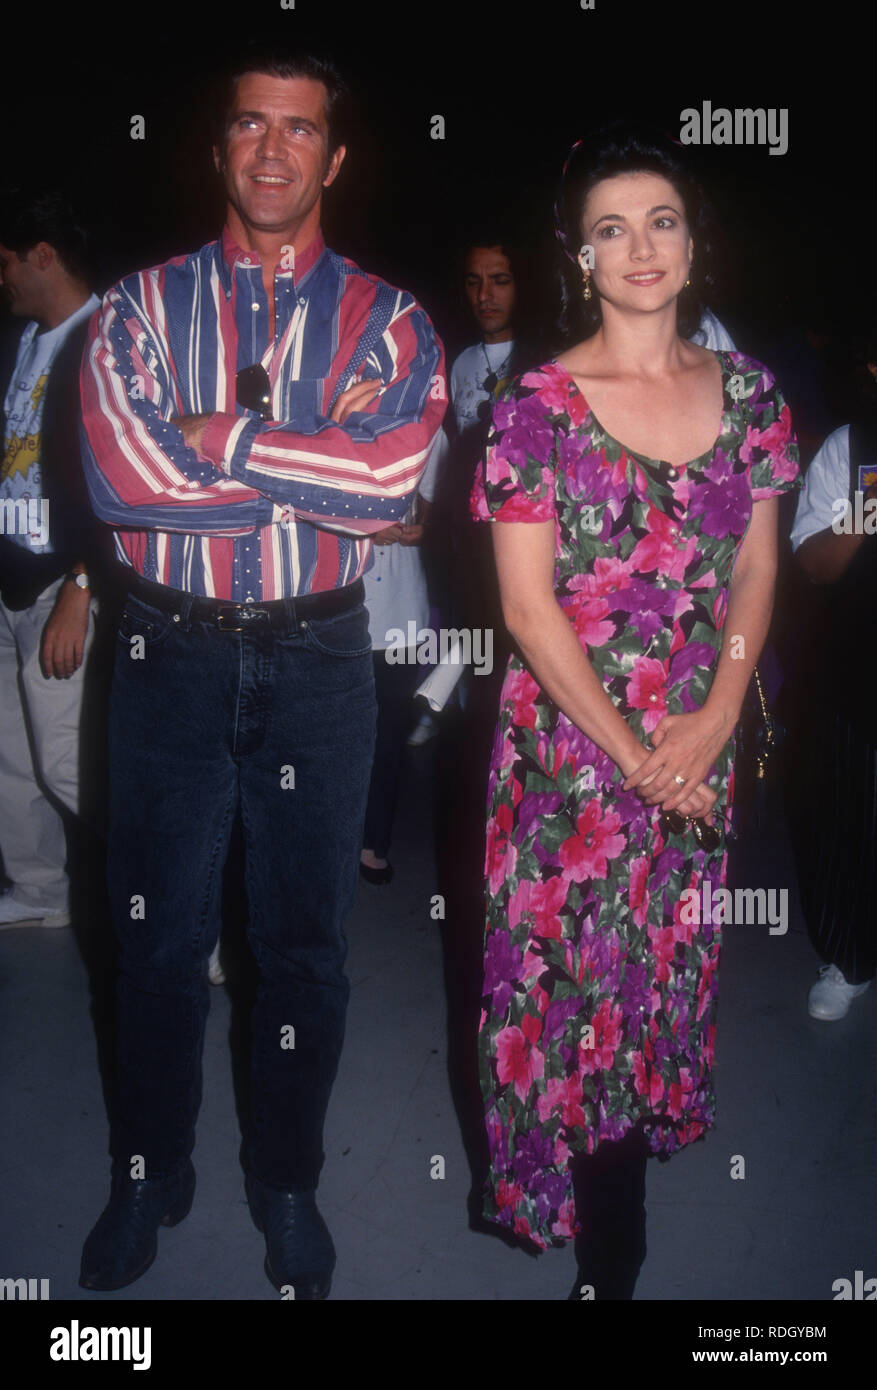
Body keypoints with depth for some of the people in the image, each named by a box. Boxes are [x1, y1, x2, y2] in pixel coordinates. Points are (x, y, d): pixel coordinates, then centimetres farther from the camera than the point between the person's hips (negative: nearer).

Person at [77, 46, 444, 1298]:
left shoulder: (387, 322, 3)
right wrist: (318, 464, -13)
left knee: (305, 942, 11)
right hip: (171, 652, 1)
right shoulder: (143, 307, 3)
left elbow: (394, 483, -16)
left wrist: (222, 436, -14)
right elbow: (120, 480, -14)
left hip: (317, 658, 0)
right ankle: (150, 1175, 33)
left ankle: (287, 1183, 32)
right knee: (159, 930, 12)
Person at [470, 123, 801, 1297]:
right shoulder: (539, 404, -9)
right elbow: (529, 605, -11)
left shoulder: (746, 392, 3)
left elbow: (756, 569, 6)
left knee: (668, 961, 15)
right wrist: (632, 752, -12)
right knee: (577, 968, 6)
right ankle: (609, 1253, 27)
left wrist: (716, 719, -7)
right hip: (572, 743, -3)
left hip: (700, 744, 3)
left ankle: (642, 1123, 39)